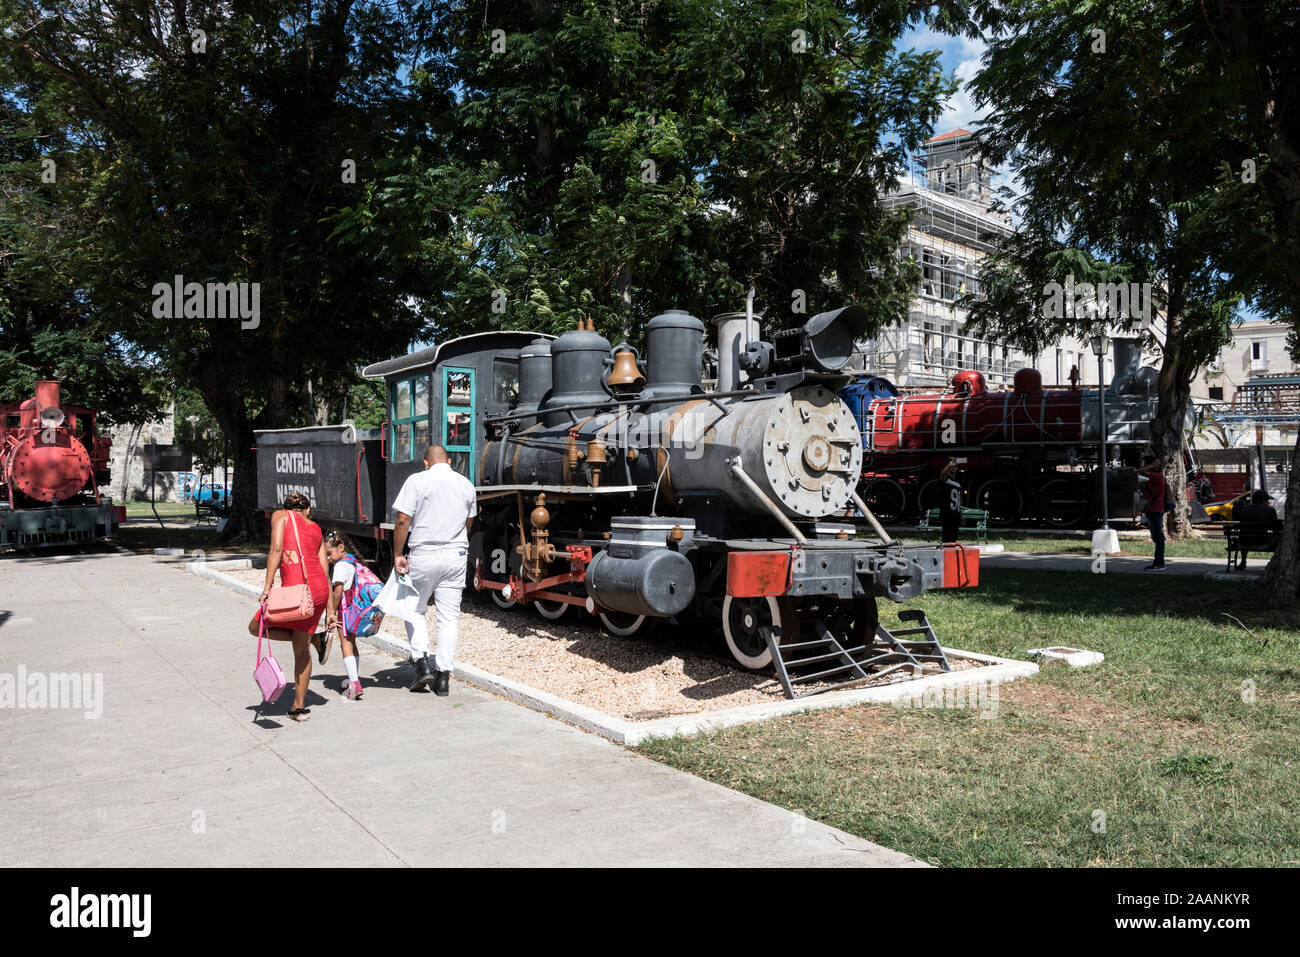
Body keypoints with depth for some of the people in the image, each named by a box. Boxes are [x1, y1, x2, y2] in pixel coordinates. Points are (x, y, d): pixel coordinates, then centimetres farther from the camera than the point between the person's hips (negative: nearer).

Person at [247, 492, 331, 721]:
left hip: (295, 587, -6)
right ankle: (299, 707, 17)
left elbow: (276, 549, -5)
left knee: (255, 628, 17)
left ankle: (314, 639, 9)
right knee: (301, 649, 16)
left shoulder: (281, 515, 11)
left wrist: (267, 586, -9)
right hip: (319, 589, 6)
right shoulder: (315, 528, 23)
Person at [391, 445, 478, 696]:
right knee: (449, 616, 6)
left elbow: (403, 520, -10)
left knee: (414, 609, 15)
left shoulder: (417, 481, -5)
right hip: (456, 555, 3)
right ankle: (443, 677, 7)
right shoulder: (466, 484, 8)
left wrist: (397, 554, -4)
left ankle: (422, 663, 4)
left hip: (424, 555, -3)